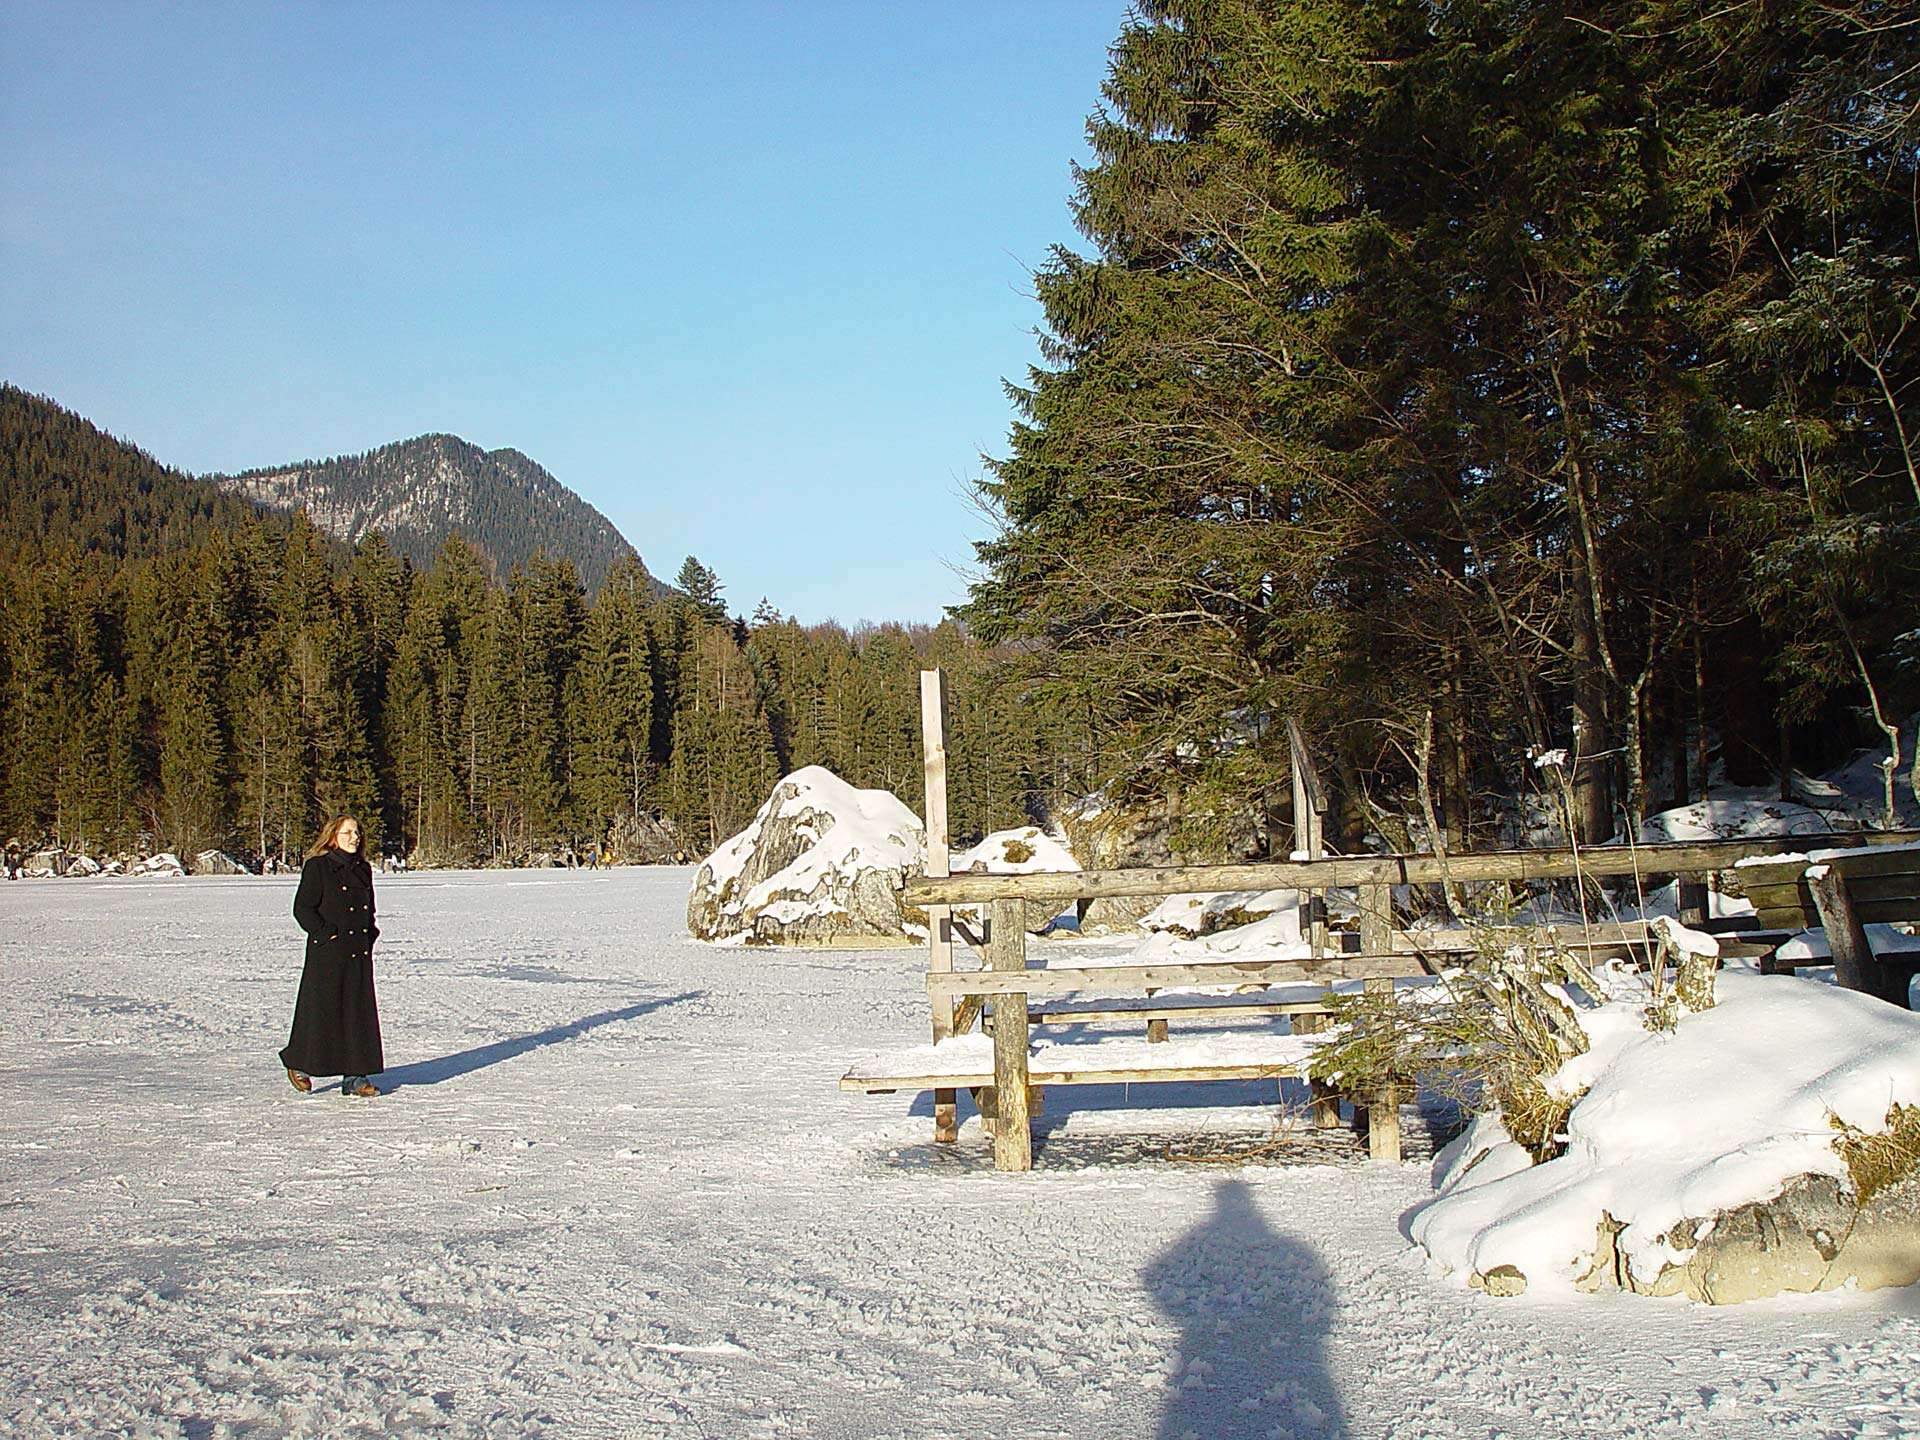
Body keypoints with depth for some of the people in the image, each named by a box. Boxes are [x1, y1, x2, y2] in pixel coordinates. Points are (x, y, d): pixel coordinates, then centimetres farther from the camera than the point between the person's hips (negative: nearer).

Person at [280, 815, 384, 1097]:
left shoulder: (363, 869, 13)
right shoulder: (317, 867, -6)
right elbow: (302, 908, -9)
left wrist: (370, 935, 9)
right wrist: (327, 934, -14)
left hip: (359, 954, 6)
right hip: (327, 955, -6)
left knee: (360, 1013, 4)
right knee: (321, 1011, 0)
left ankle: (355, 1077, 9)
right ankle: (298, 1063, 23)